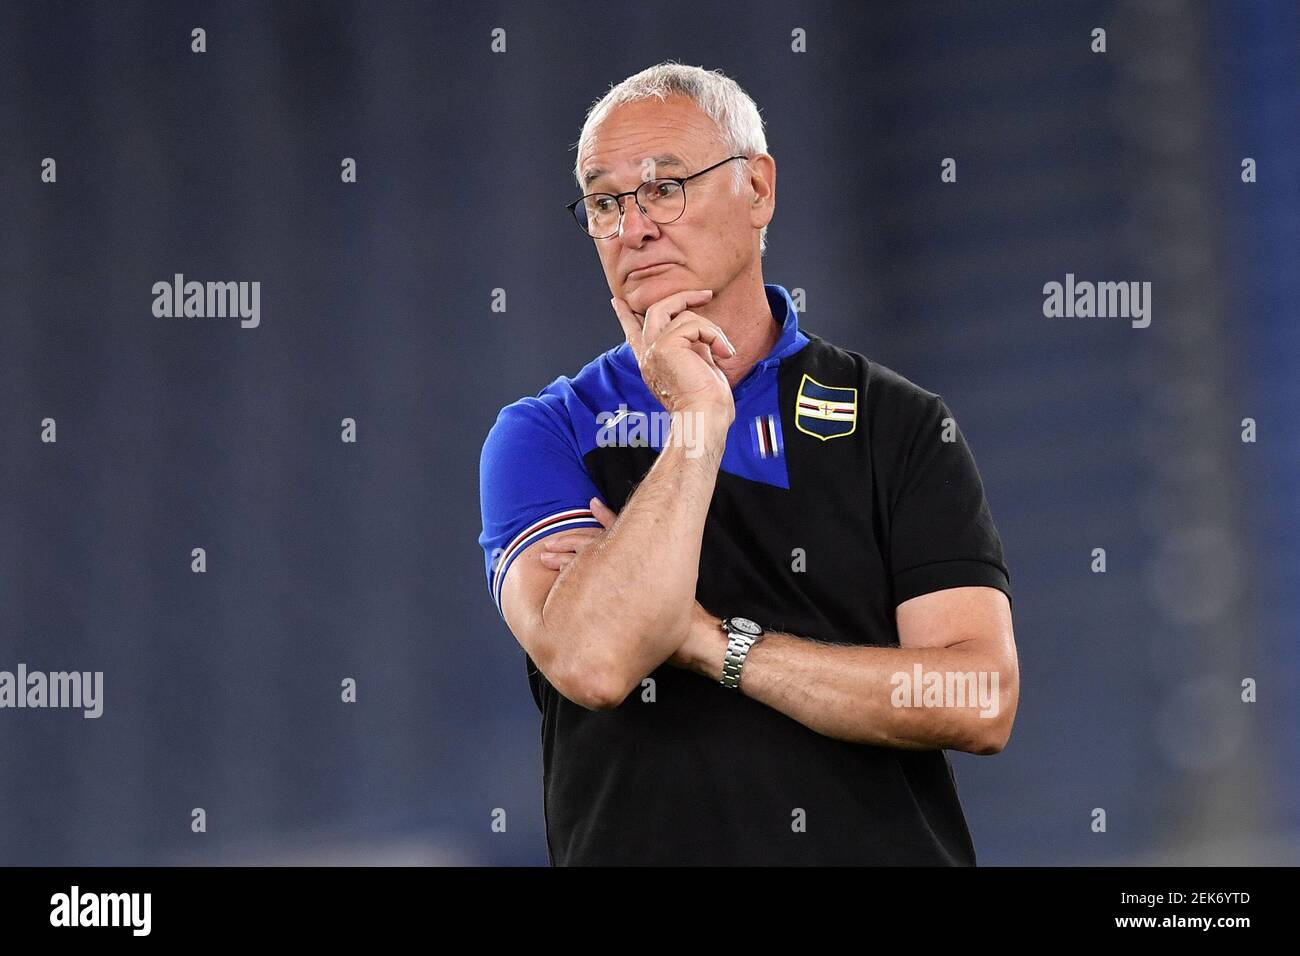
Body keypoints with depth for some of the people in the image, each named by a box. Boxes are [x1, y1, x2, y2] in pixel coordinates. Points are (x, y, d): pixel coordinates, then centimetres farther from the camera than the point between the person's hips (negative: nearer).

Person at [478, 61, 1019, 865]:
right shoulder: (543, 437, 3)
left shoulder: (903, 427, 4)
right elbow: (591, 660, -14)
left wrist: (709, 641, -9)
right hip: (646, 846, 0)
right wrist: (696, 421, -11)